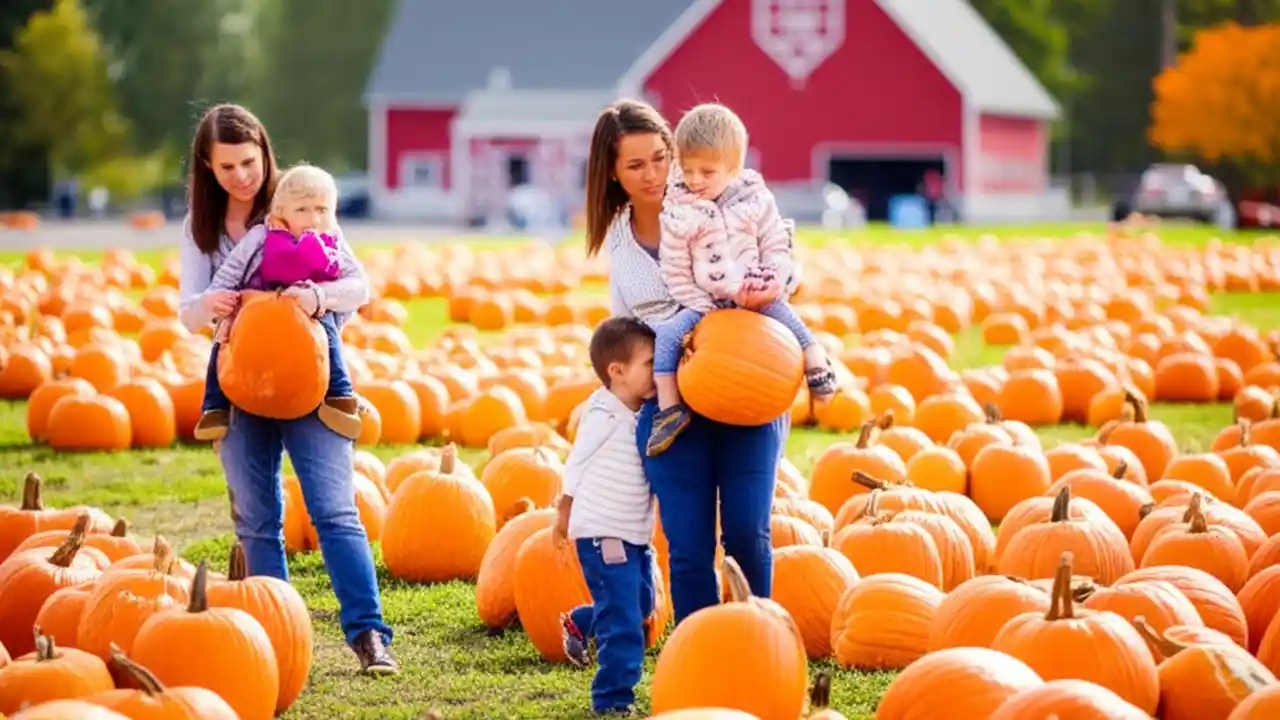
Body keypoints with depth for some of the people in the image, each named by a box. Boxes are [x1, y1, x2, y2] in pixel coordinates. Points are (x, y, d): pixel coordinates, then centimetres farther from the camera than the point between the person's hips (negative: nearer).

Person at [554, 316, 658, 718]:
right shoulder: (604, 415, -16)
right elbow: (577, 463, -7)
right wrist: (565, 512, 3)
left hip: (636, 534, 8)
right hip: (603, 534, -8)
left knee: (640, 606, 23)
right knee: (623, 624, -8)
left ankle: (578, 625, 46)